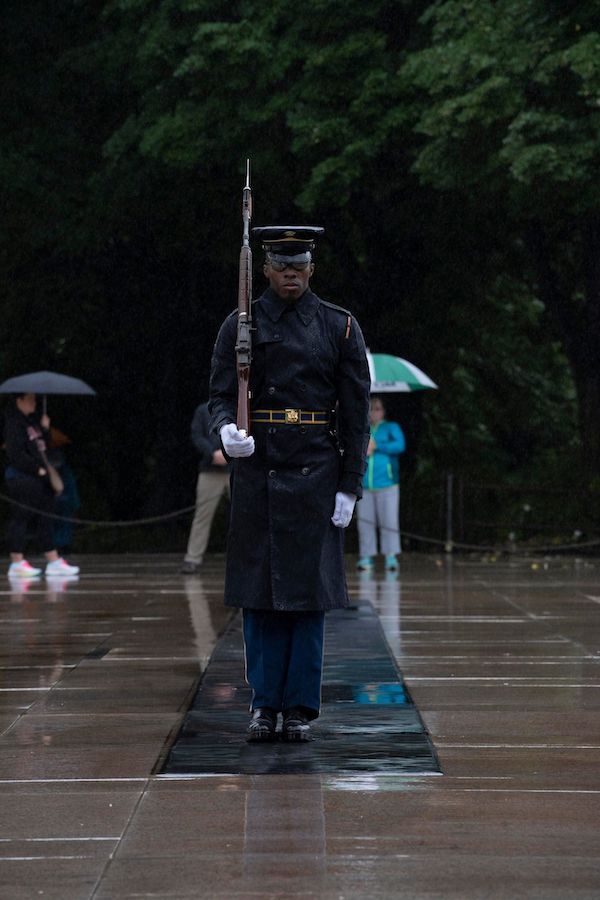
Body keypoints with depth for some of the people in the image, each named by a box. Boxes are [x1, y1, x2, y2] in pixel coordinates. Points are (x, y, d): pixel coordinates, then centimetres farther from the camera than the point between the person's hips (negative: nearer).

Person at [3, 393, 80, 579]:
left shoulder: (32, 421, 15)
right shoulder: (14, 424, -12)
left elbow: (42, 446, 19)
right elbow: (16, 454, -19)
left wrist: (44, 429, 2)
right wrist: (38, 469, -16)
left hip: (38, 478, 9)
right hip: (21, 478, -9)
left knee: (46, 519, 9)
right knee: (20, 518, -5)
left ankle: (53, 561, 13)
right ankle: (17, 563, -1)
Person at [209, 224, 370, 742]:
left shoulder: (340, 327, 2)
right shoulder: (240, 325, 4)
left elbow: (356, 411, 1)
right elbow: (221, 396, 1)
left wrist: (349, 486, -4)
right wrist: (227, 431, -24)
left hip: (316, 475, -1)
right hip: (257, 472, 1)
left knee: (309, 590, 0)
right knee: (258, 591, 2)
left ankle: (301, 707, 7)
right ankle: (265, 704, 11)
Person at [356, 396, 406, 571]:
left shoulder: (391, 428, 11)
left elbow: (400, 445, -5)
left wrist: (376, 446, -7)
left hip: (387, 484, -2)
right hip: (364, 485, 2)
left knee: (389, 520, -6)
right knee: (365, 522, -2)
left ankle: (391, 556, -3)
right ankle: (366, 557, 2)